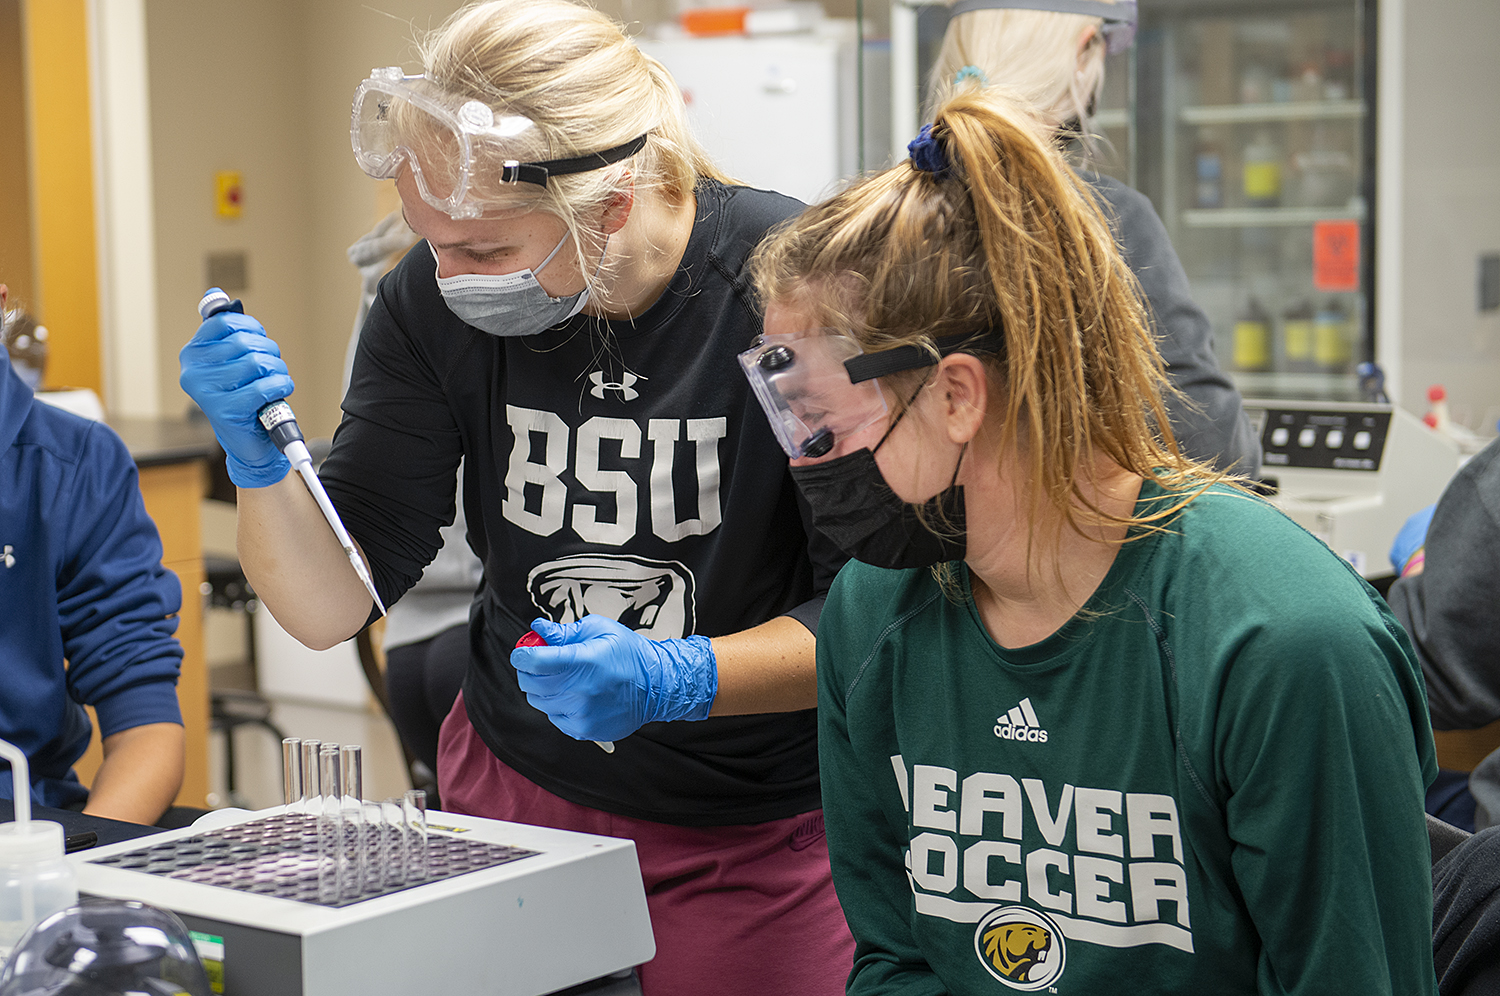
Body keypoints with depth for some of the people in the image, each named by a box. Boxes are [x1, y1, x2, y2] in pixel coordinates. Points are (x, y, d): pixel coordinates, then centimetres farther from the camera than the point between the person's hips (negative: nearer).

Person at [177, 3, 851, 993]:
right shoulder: (433, 301, -11)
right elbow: (333, 607, -9)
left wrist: (684, 679, -33)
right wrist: (261, 464, -28)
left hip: (758, 829, -2)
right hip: (517, 791, 3)